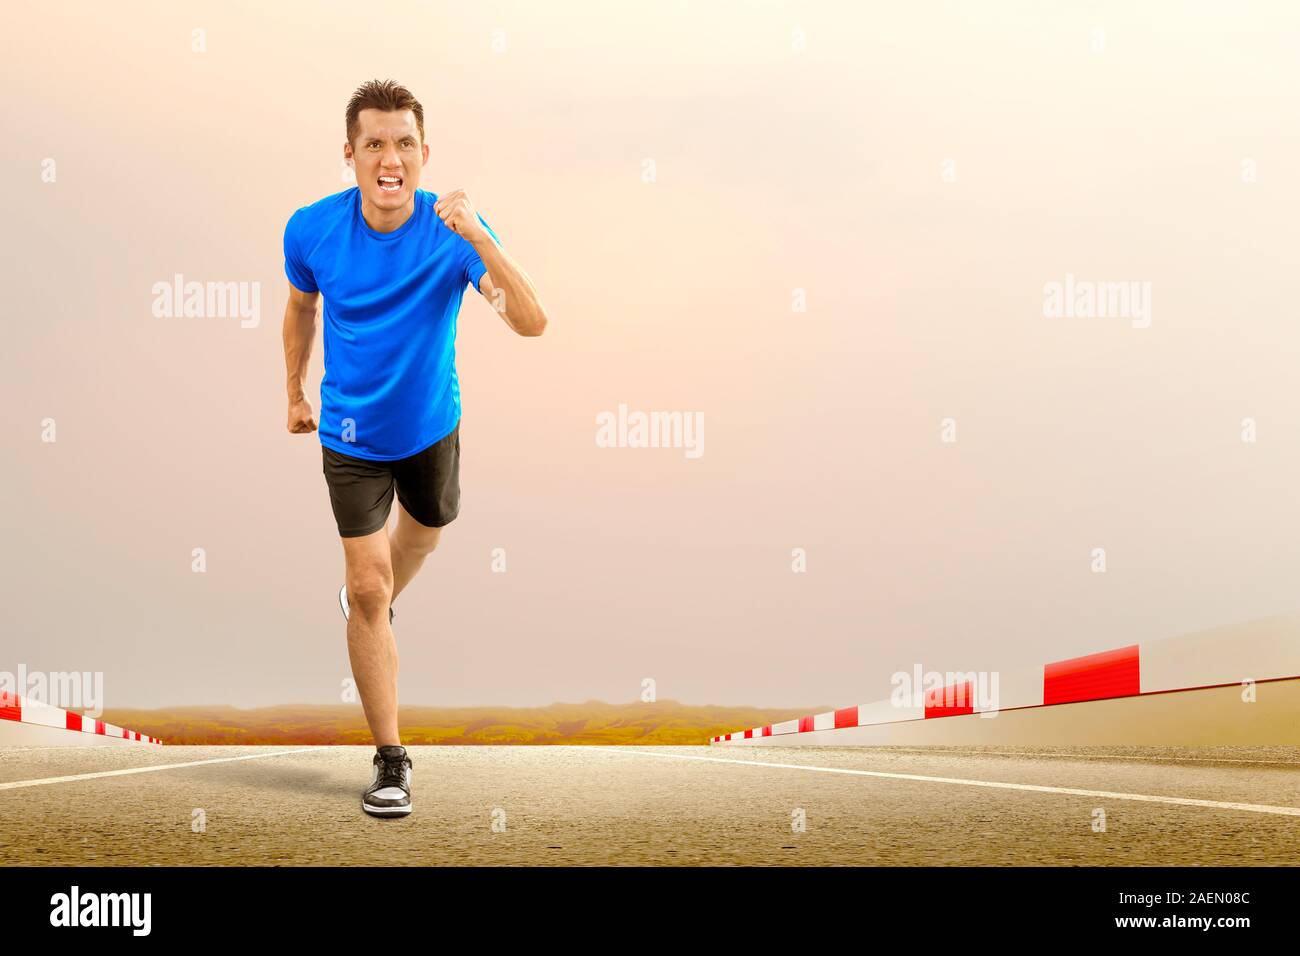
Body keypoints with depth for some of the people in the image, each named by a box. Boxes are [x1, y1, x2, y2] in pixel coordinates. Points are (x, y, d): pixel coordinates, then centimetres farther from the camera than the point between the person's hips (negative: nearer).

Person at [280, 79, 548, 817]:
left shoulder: (454, 229, -25)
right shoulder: (312, 230, -19)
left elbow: (532, 322, -37)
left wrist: (479, 240, -50)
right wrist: (296, 392, 15)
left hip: (431, 424, 1)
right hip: (352, 435, -1)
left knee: (423, 533, 28)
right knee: (367, 589, -6)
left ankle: (377, 604, 64)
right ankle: (391, 759, 3)